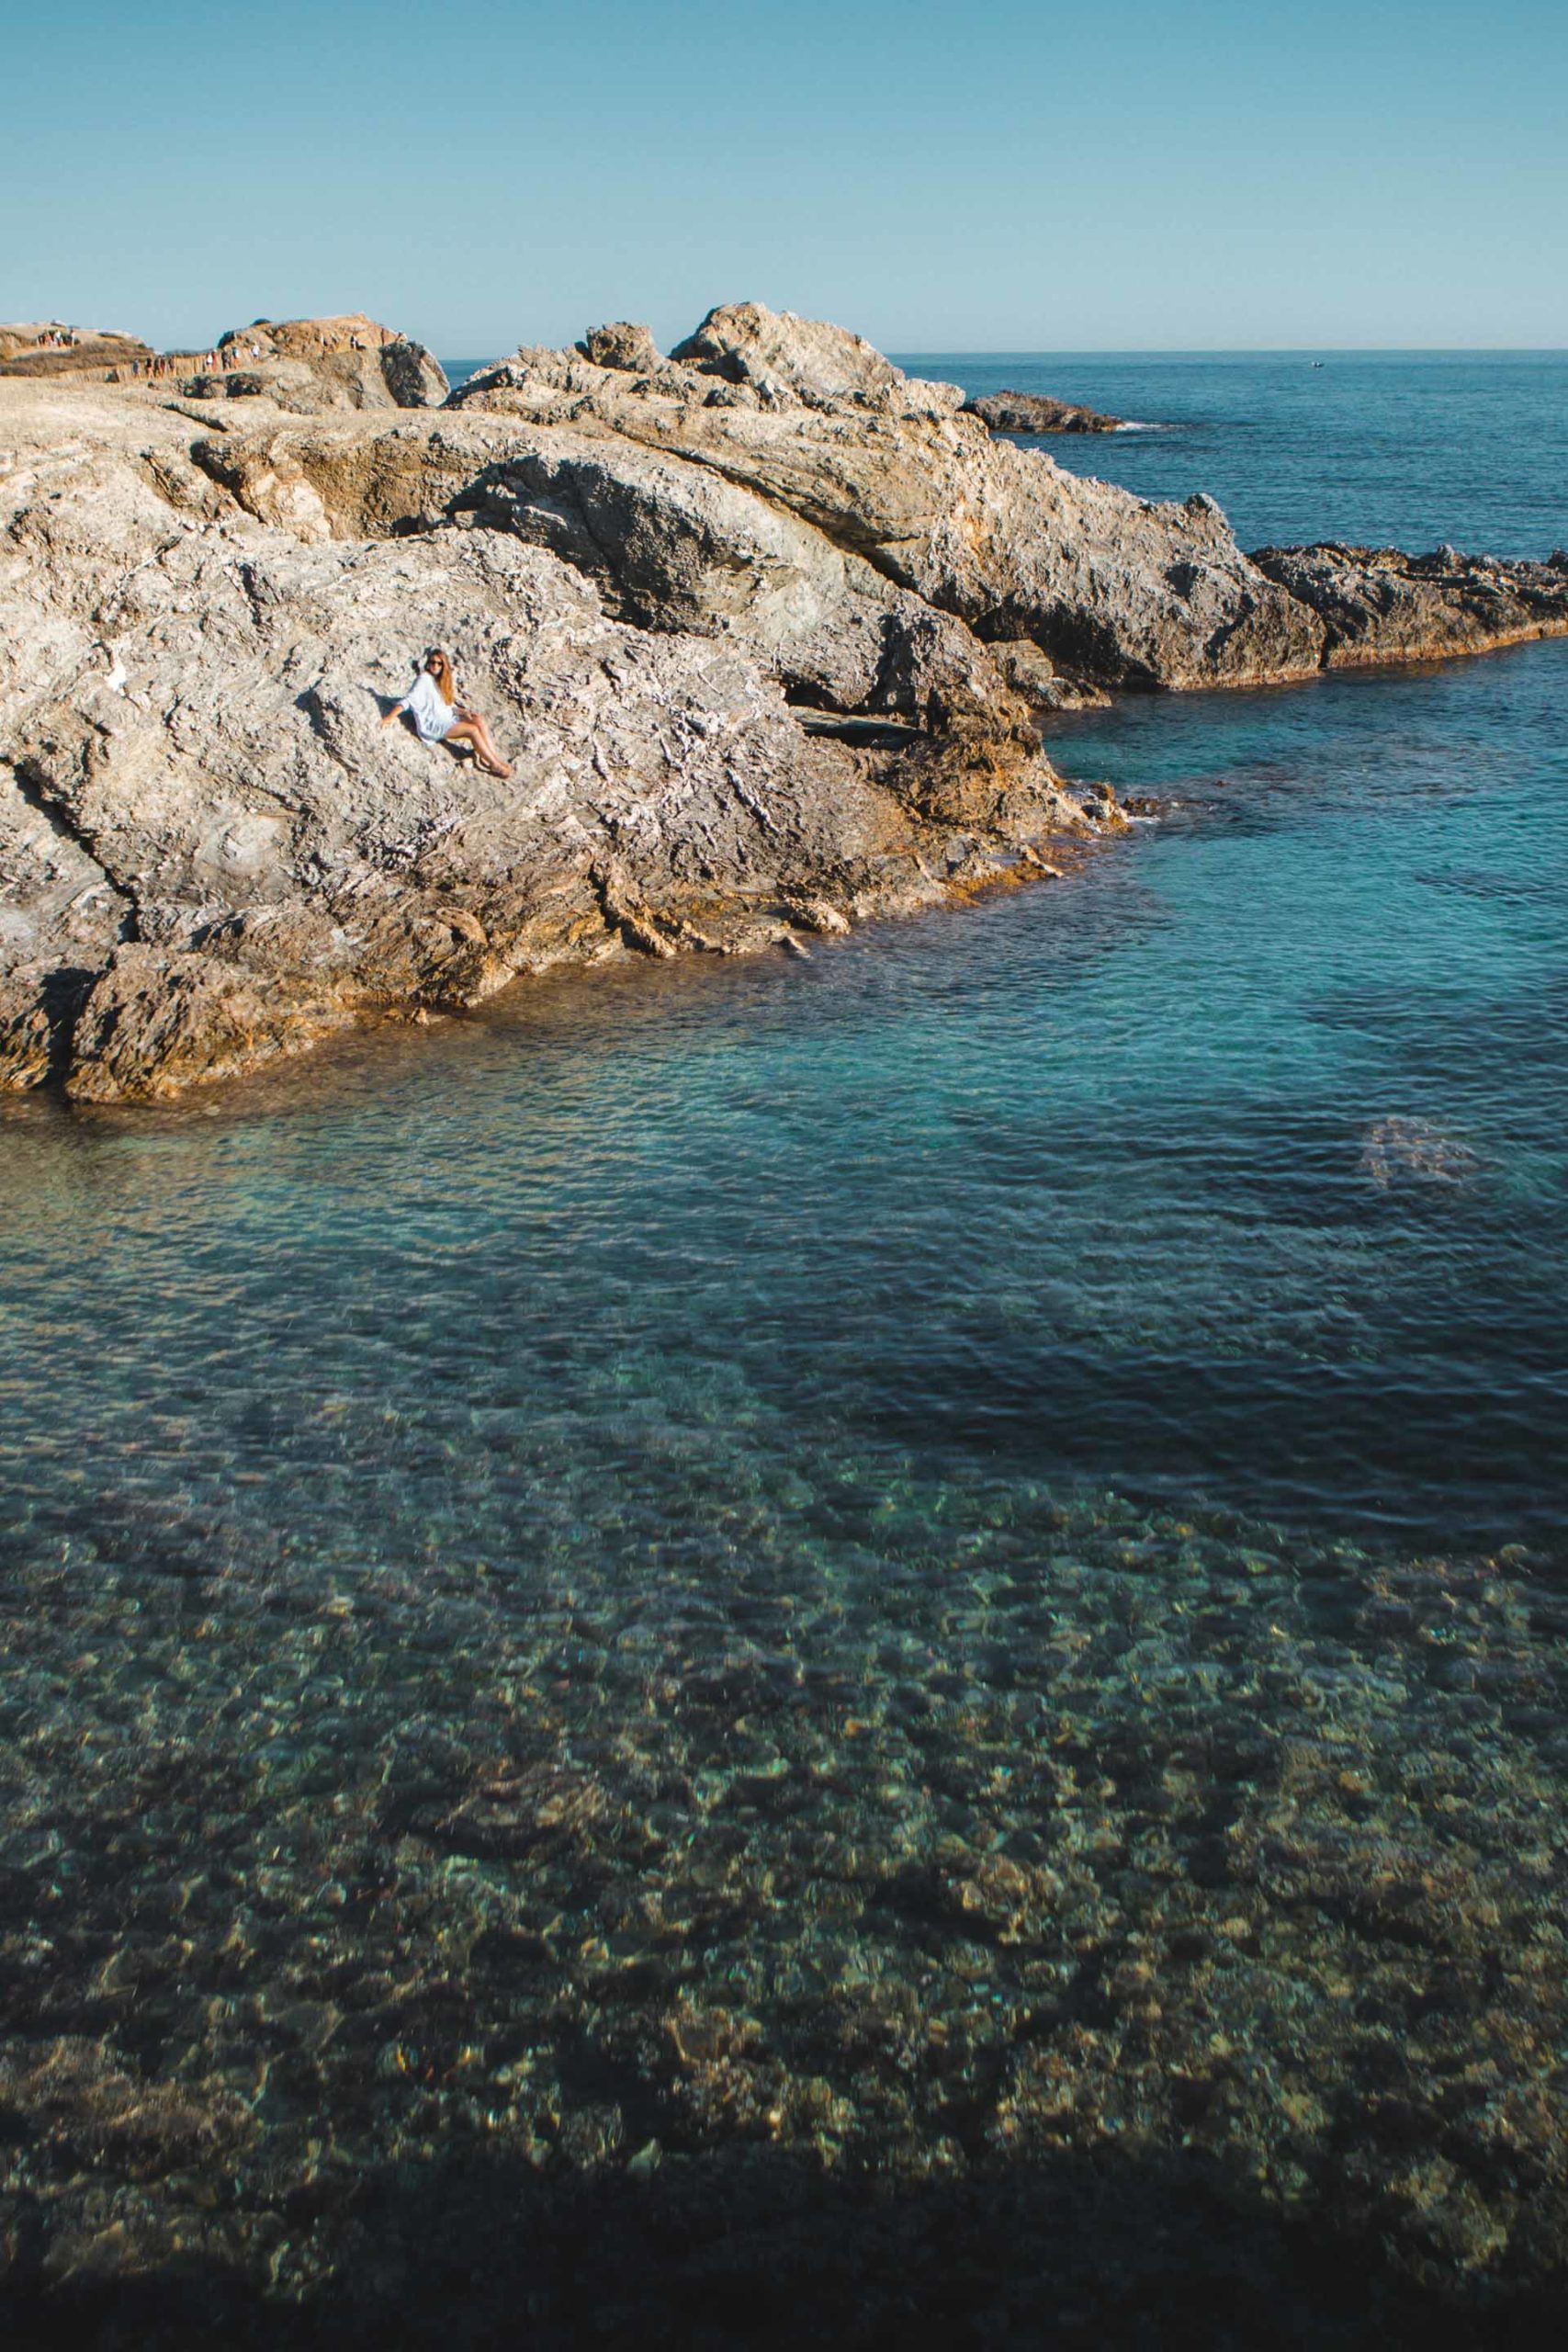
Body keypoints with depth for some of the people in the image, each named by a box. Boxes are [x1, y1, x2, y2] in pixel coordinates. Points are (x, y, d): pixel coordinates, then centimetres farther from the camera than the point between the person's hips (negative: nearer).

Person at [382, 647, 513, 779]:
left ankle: (496, 758, -25)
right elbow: (409, 700, -15)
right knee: (472, 730, -24)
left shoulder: (442, 680, 18)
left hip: (447, 720, 8)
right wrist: (390, 717, -27)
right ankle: (495, 765, -25)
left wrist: (464, 712, 6)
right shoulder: (424, 679, -7)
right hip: (432, 725, -8)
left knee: (479, 721, -16)